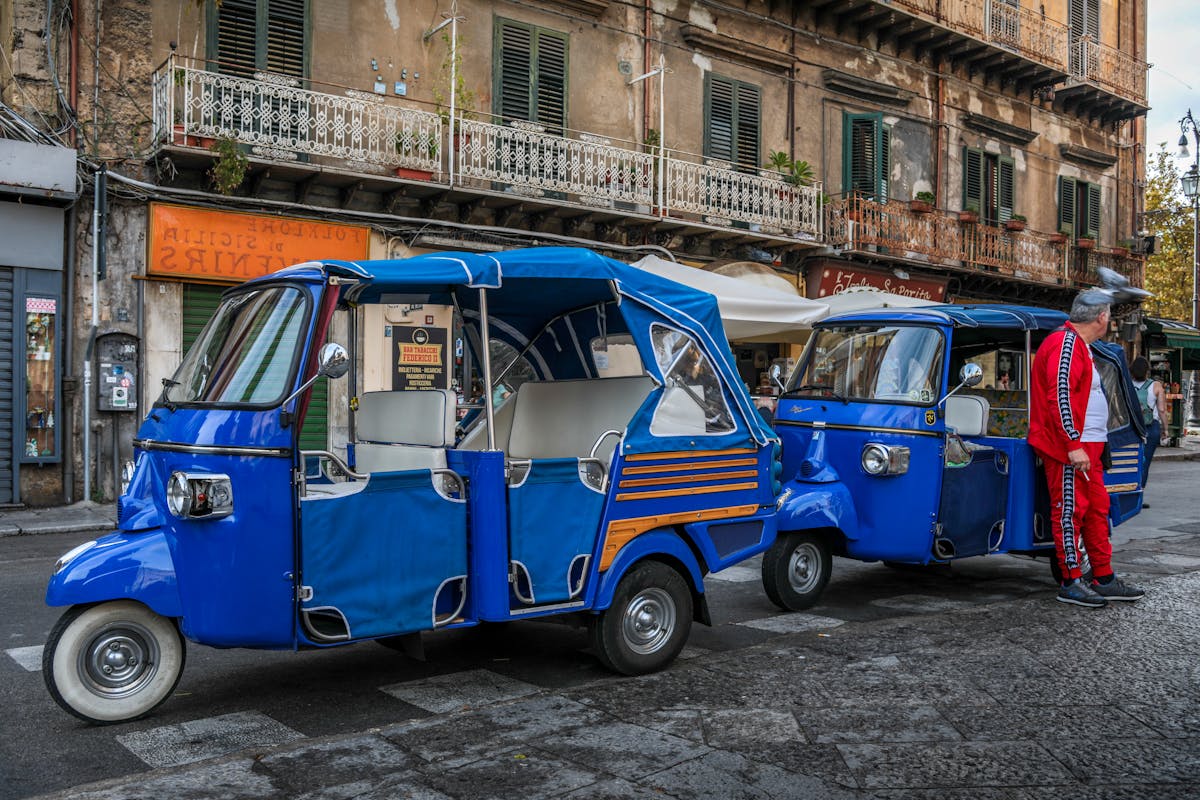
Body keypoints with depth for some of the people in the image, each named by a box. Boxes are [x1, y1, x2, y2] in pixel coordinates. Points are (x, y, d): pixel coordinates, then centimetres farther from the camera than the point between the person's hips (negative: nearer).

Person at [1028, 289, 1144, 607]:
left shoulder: (1080, 345, 21)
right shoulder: (1066, 343, -13)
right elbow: (1060, 396, -22)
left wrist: (1084, 445, 23)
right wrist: (1073, 445, -25)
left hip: (1085, 447, 11)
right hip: (1070, 448, -11)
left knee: (1097, 508, 13)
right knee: (1070, 509, -7)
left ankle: (1104, 579, 21)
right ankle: (1071, 583, -2)